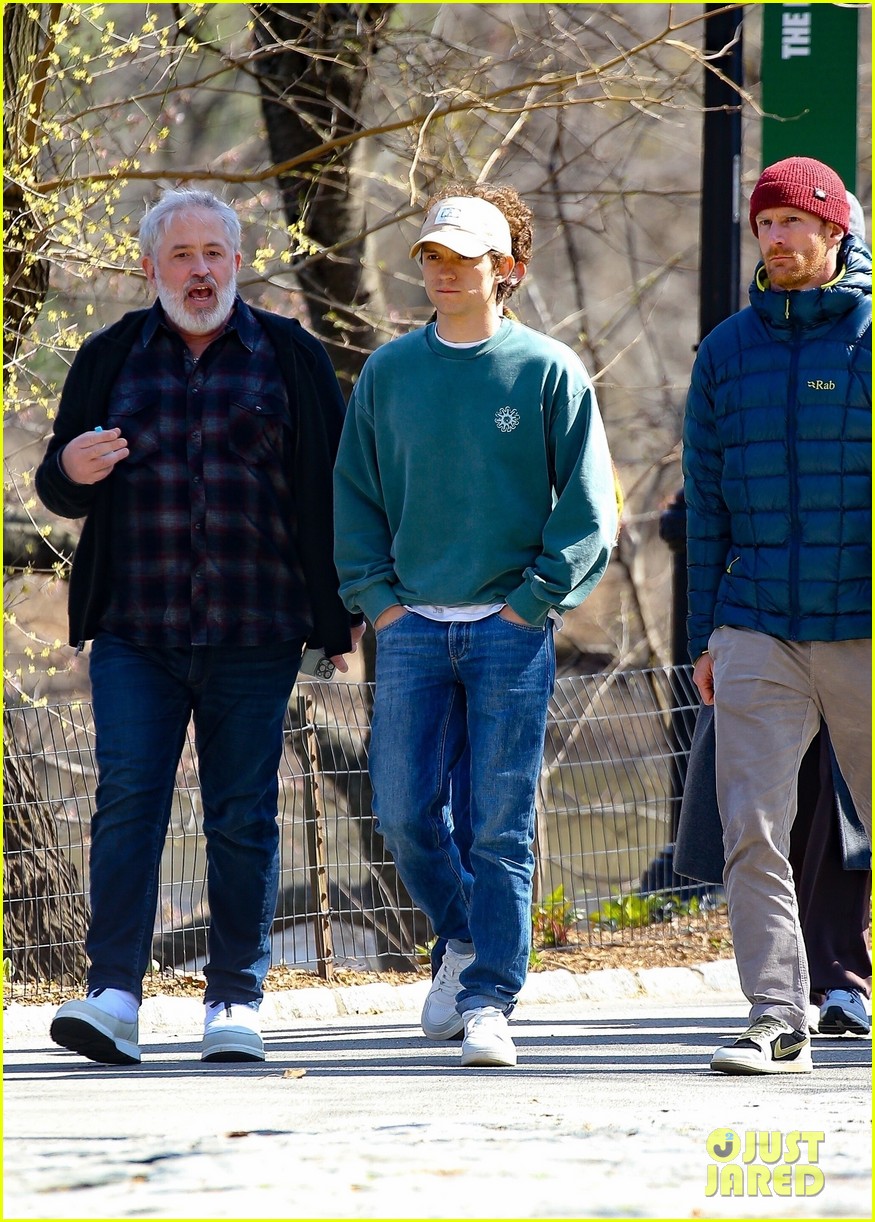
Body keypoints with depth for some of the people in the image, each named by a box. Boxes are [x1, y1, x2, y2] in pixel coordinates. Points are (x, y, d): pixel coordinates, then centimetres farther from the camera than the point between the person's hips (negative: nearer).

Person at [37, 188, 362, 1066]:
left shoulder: (291, 359, 7)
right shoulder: (111, 360, 11)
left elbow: (333, 489, 9)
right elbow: (56, 490, 15)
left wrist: (344, 613, 5)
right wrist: (72, 472, -9)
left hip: (254, 633, -1)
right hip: (136, 632, 1)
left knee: (243, 819, 1)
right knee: (126, 799, -10)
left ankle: (236, 999, 8)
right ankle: (113, 994, -15)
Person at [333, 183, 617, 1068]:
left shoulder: (547, 372, 0)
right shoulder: (387, 373, 9)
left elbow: (588, 507, 0)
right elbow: (353, 497, 15)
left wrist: (531, 600, -6)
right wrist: (379, 597, 4)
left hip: (511, 627, -3)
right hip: (412, 625, 3)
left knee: (502, 822, -5)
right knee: (404, 813, -1)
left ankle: (488, 1000, -3)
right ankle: (463, 938, 24)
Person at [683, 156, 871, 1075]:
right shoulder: (727, 351, 10)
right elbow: (706, 502, 14)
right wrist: (705, 637, 11)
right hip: (757, 632, 2)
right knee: (752, 834, -10)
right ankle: (777, 1022, -9)